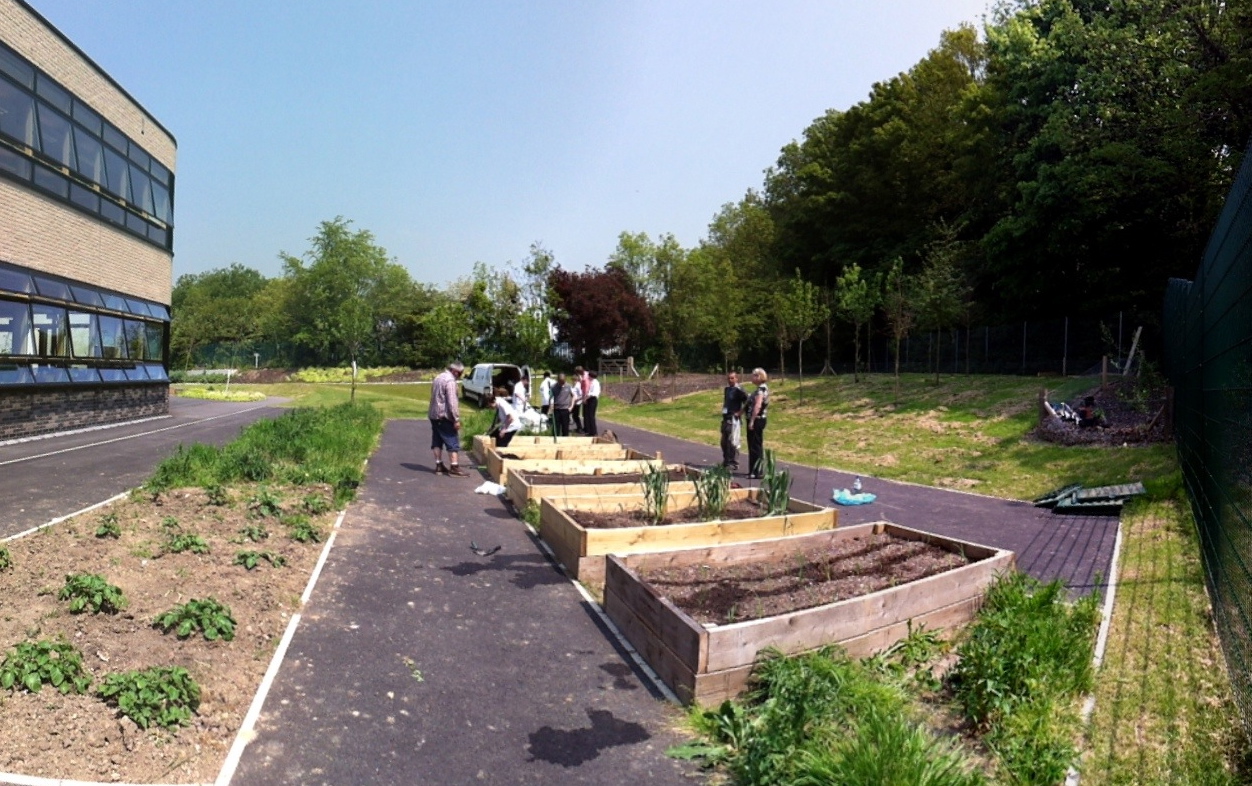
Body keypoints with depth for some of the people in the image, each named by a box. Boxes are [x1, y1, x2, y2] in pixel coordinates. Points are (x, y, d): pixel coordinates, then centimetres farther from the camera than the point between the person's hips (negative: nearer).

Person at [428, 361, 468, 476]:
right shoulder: (450, 380, -16)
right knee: (452, 442, -5)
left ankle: (439, 466, 15)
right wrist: (456, 419, -21)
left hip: (434, 415, 10)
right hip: (444, 416, -10)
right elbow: (452, 402, -21)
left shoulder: (438, 378, 15)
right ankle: (454, 467, -6)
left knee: (437, 441, 11)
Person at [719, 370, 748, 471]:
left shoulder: (738, 390, -10)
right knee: (724, 441, 12)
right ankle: (726, 461, 24)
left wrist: (740, 413, -14)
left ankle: (734, 463, 0)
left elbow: (747, 402, -15)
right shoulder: (726, 389, 14)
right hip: (725, 418, 8)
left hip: (734, 419, -8)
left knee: (733, 442, -6)